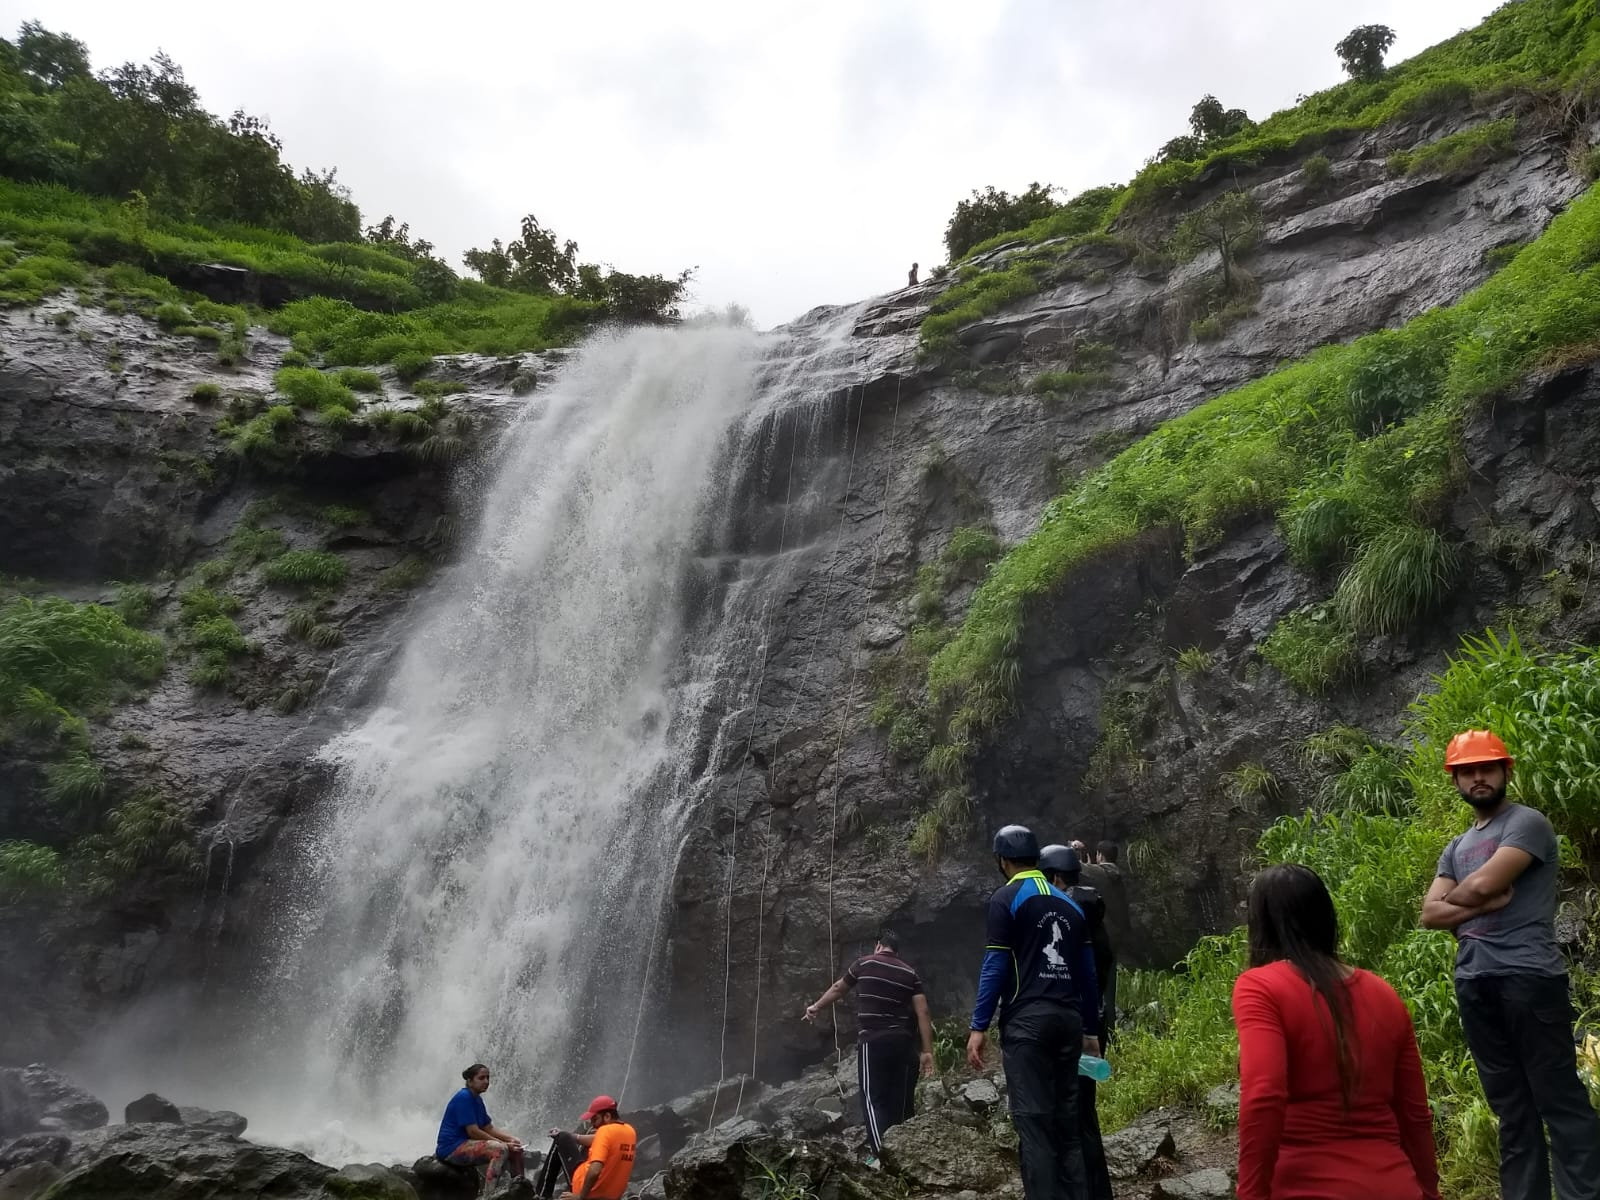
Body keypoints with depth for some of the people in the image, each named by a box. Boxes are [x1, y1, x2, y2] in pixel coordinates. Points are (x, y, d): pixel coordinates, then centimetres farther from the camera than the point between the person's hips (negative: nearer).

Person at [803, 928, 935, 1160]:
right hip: (903, 1042, 4)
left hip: (873, 1041, -3)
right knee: (902, 1099, 11)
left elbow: (837, 988, 19)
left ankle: (882, 1155, -16)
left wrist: (816, 1007, 35)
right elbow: (922, 1012, 2)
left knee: (874, 1099, -4)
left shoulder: (864, 963, 4)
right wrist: (927, 1051, 4)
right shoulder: (910, 973, 9)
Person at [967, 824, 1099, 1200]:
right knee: (1067, 1120, 10)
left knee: (1033, 1121, -6)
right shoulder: (1070, 904, 16)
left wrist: (979, 1026, -6)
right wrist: (1091, 1030, 21)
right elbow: (1087, 971, 16)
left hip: (1027, 1019, -6)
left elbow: (996, 965, -7)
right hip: (1068, 1019, 6)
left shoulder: (1006, 898, -1)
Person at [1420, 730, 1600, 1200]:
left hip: (1528, 975, -7)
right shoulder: (1456, 847, 20)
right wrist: (1486, 904, -6)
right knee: (1510, 1105, 10)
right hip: (1474, 982, 7)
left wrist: (1455, 898, 6)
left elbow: (1483, 883, -15)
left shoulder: (1527, 822, -1)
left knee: (1558, 1098, -5)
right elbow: (1430, 915, 9)